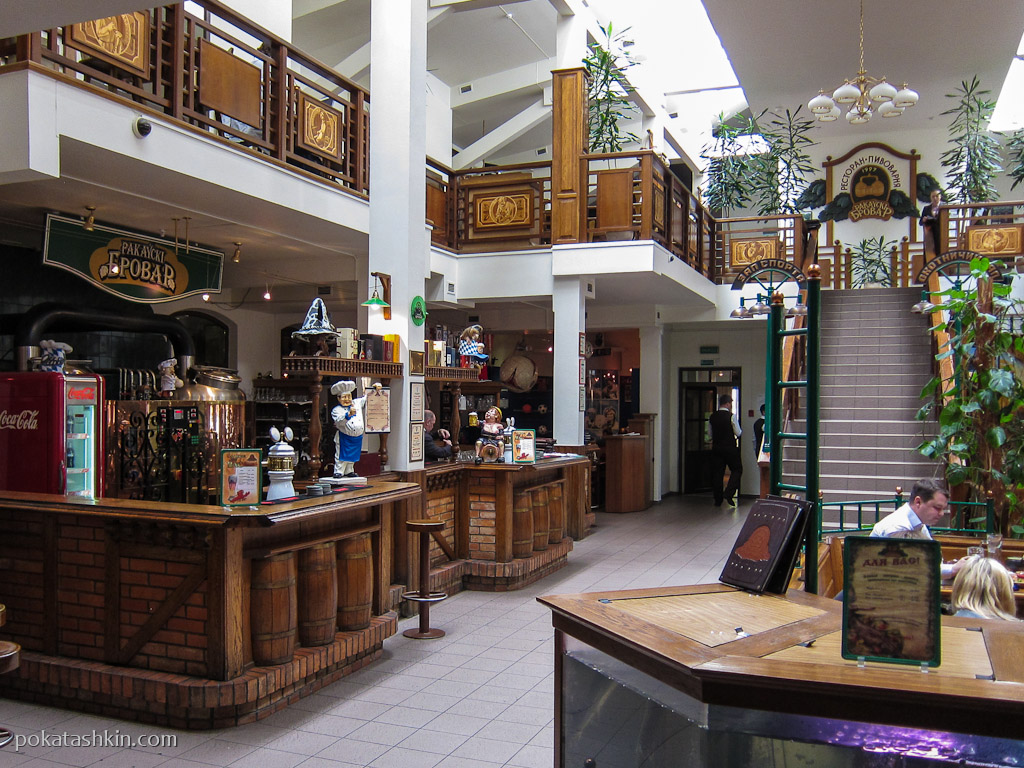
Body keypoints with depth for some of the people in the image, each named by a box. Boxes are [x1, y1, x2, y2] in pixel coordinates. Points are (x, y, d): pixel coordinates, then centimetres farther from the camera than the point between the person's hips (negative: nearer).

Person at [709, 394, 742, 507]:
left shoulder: (712, 417, 4)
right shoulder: (731, 416, -11)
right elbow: (738, 433, -7)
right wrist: (741, 430, 13)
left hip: (716, 448, 4)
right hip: (730, 448, -4)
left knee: (717, 472, 8)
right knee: (737, 469, 9)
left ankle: (717, 499, 11)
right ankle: (728, 493, -6)